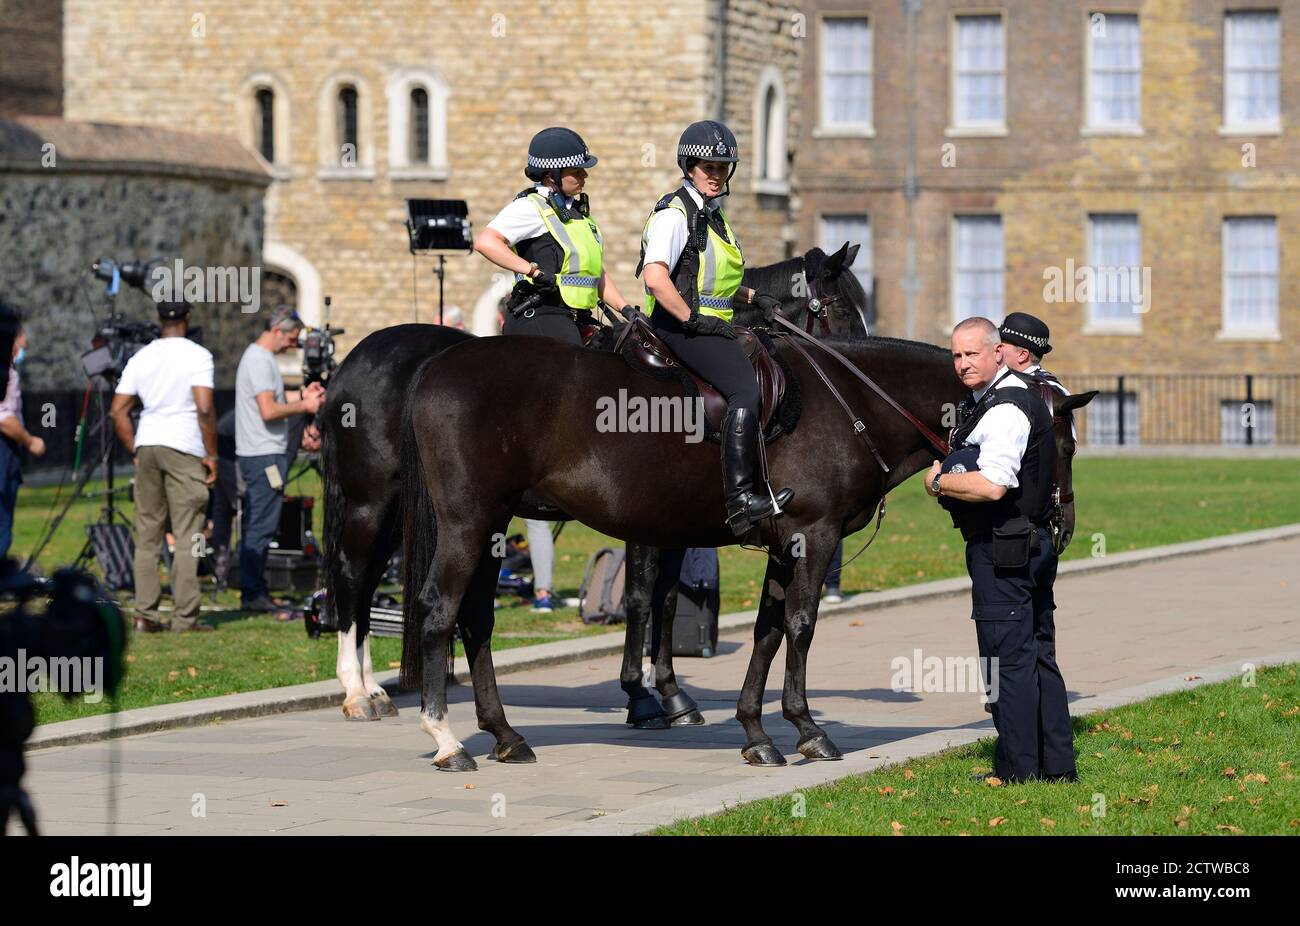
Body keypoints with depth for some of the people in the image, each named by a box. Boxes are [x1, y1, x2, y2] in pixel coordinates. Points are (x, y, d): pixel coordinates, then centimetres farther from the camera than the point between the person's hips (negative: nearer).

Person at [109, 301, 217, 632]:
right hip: (184, 447, -5)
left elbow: (118, 411, 7)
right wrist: (211, 455, -7)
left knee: (147, 536, 10)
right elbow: (205, 409, -15)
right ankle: (184, 616, -5)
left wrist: (135, 451, 15)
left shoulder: (141, 357, 9)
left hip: (147, 446, 5)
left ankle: (145, 614, 7)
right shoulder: (197, 355, -5)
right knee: (187, 537, -2)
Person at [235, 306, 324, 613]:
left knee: (256, 526, 12)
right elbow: (269, 411, -21)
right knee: (261, 527, -9)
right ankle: (252, 594, -8)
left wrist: (302, 397, 16)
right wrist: (303, 406, -9)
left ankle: (254, 591, 16)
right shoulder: (260, 360, -14)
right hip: (264, 454, -11)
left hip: (260, 454, 11)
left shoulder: (258, 357, 18)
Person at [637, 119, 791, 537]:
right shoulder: (674, 214, -12)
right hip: (681, 326, -11)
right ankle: (739, 498, -34)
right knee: (747, 389, -26)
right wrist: (693, 319, -23)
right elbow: (655, 275, -25)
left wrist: (753, 297, 23)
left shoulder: (713, 213, 19)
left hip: (709, 324, 11)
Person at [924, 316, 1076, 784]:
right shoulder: (984, 401, 17)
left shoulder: (1006, 410, -18)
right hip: (1033, 544, 11)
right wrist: (948, 477, 13)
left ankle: (1017, 769, -2)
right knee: (1038, 655, 14)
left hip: (1001, 552, -11)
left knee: (1009, 660, -5)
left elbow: (991, 485, -29)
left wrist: (938, 482, -13)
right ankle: (1057, 764, 19)